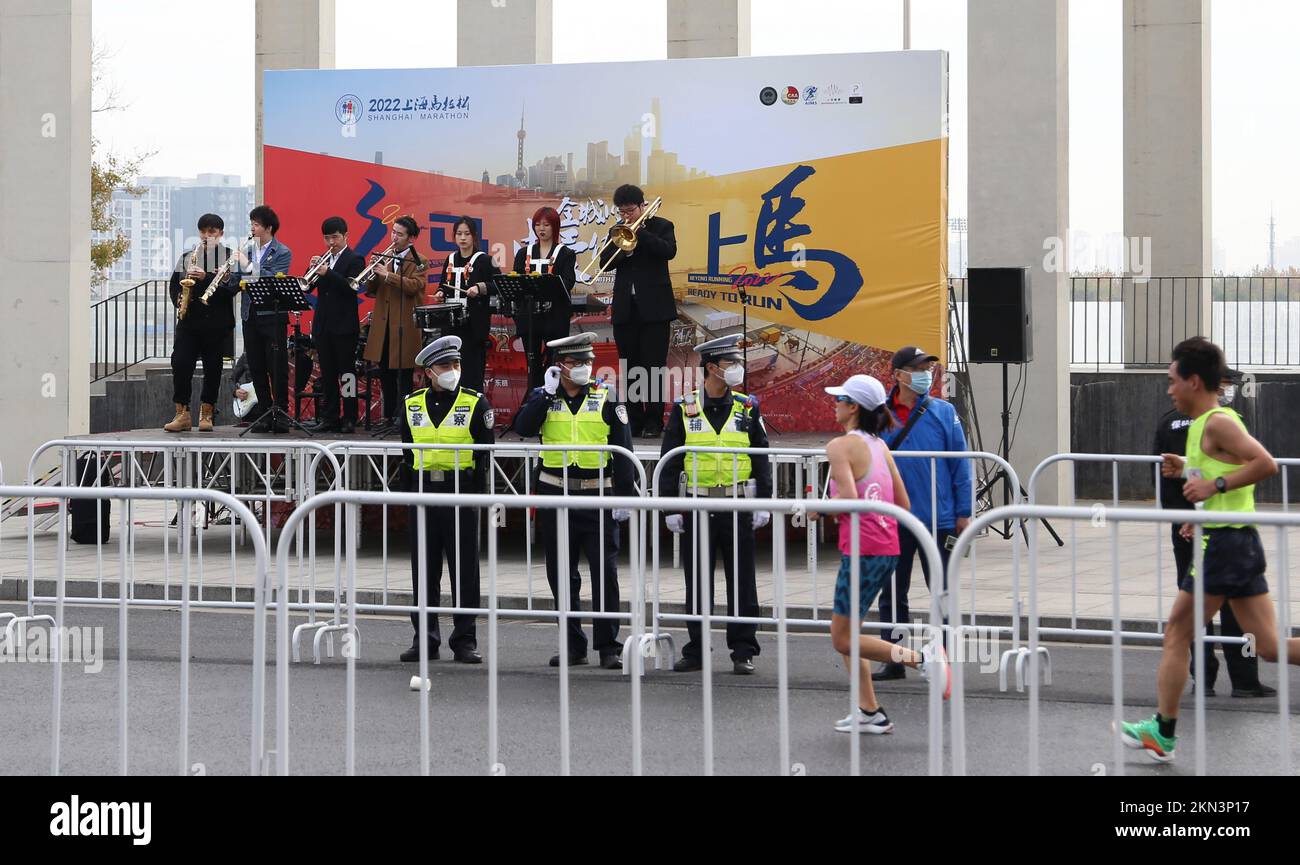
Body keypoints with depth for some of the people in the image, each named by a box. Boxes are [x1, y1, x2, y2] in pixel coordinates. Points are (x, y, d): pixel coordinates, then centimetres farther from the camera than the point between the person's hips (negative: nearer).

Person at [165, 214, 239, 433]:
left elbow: (231, 287, -11)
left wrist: (205, 278, -21)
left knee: (213, 368, 2)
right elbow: (174, 283, 17)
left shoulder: (229, 257, 2)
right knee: (180, 364, -7)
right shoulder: (188, 256, 13)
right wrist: (178, 301, -3)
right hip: (189, 320, 2)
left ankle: (206, 415, 13)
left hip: (216, 322, -2)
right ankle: (182, 414, 0)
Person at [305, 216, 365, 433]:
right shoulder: (323, 260, 15)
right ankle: (328, 417, 12)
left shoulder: (354, 260, -3)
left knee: (346, 372, -3)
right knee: (327, 374, 8)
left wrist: (327, 273, -24)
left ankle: (349, 419, 0)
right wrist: (313, 269, -9)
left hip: (344, 326, -6)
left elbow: (351, 287, -17)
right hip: (322, 325, 6)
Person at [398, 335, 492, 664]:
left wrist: (476, 493, -5)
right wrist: (412, 489, 9)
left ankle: (465, 641, 5)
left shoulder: (476, 403, 0)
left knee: (465, 569, 0)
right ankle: (425, 639, 12)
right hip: (423, 492, 3)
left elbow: (485, 452, 1)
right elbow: (407, 450, 16)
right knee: (424, 570, 5)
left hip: (462, 492, -3)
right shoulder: (412, 405, 8)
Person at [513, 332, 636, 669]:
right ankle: (573, 645, 16)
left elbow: (623, 451, 0)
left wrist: (625, 498, -5)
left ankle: (609, 647, 3)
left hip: (597, 495, -2)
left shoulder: (606, 399, 1)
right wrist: (548, 393, -17)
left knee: (605, 573, -3)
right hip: (556, 496, 2)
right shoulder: (542, 397, 5)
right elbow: (523, 428, -14)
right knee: (562, 575, 7)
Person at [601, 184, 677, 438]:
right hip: (625, 309, 4)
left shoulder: (661, 226, 3)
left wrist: (639, 231, -15)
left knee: (653, 366, -6)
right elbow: (605, 262, 4)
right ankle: (634, 420, 10)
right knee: (629, 368, 5)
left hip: (654, 307, -4)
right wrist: (623, 248, -13)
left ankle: (654, 421, -4)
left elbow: (669, 251, -15)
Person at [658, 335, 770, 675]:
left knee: (741, 582, 2)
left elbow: (761, 459, 7)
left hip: (738, 507, 0)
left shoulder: (748, 408, 5)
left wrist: (763, 503, -1)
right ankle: (696, 651, 13)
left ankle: (743, 651, 9)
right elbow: (669, 462, 4)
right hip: (698, 506, 0)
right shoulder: (684, 409, 2)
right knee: (697, 583, 5)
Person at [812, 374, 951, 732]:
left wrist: (818, 510, -6)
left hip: (862, 551, -9)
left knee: (843, 640, -1)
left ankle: (922, 658, -14)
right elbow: (903, 503, 14)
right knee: (845, 631, 18)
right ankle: (869, 712, 16)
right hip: (888, 549, 9)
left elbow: (848, 497, -23)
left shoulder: (840, 446, -10)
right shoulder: (880, 446, 14)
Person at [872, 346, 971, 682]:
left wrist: (963, 513, -4)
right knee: (892, 595, 10)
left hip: (937, 519, -2)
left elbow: (960, 465, -1)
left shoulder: (944, 413, -2)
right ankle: (894, 661, 21)